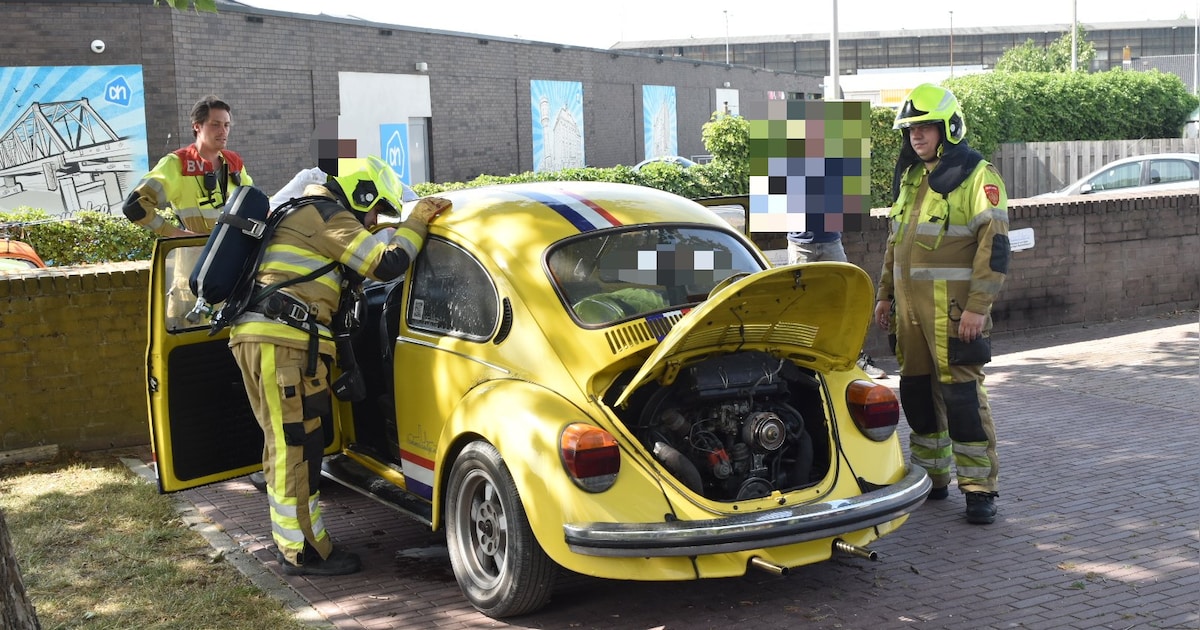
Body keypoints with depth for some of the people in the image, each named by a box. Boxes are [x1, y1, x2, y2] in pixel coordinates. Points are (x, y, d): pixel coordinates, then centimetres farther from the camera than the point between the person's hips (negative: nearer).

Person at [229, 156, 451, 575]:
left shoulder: (306, 215, 28)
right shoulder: (330, 217, -4)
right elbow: (386, 263, -11)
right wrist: (418, 220, 1)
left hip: (260, 337, 11)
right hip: (283, 340, -11)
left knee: (286, 444, 16)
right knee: (296, 447, -7)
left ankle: (289, 540, 24)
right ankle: (304, 552, -3)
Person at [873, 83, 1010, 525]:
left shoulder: (978, 177, -8)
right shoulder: (909, 177, 16)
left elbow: (995, 248, -13)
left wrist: (977, 307, -18)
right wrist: (885, 293, 20)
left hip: (953, 307, -7)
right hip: (910, 306, 8)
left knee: (962, 395, -7)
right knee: (916, 392, 11)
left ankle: (980, 487, 2)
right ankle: (931, 478, 24)